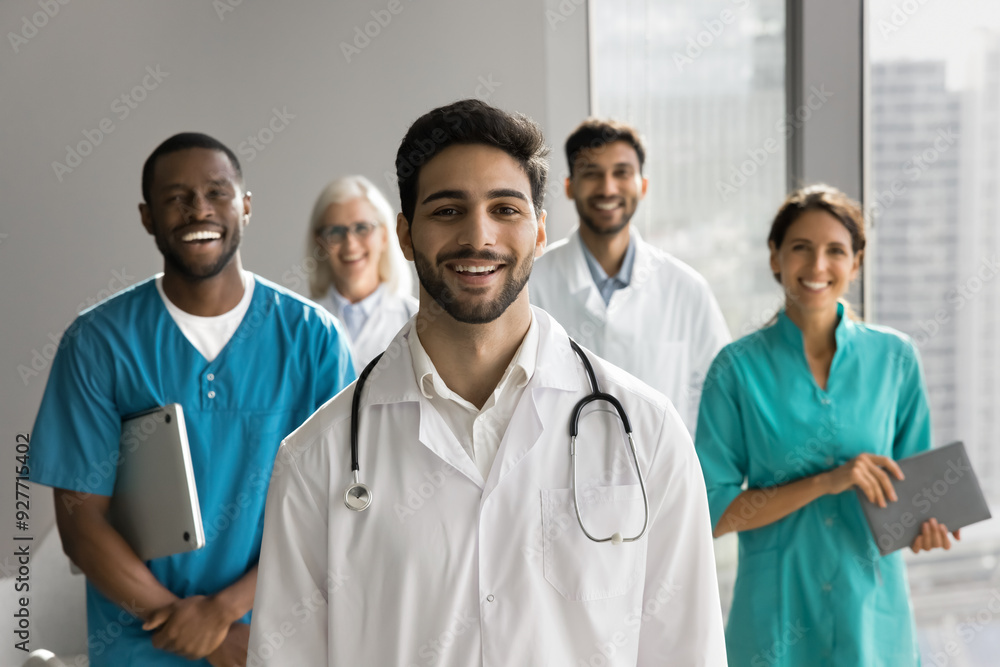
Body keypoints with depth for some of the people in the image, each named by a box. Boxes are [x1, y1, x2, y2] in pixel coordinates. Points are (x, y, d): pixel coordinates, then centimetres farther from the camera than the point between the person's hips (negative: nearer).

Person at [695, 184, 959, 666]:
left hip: (874, 612, 2)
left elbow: (910, 479, 10)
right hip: (778, 619, -2)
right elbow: (714, 512, -9)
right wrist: (824, 483, -18)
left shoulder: (895, 357, 0)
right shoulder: (738, 368, -7)